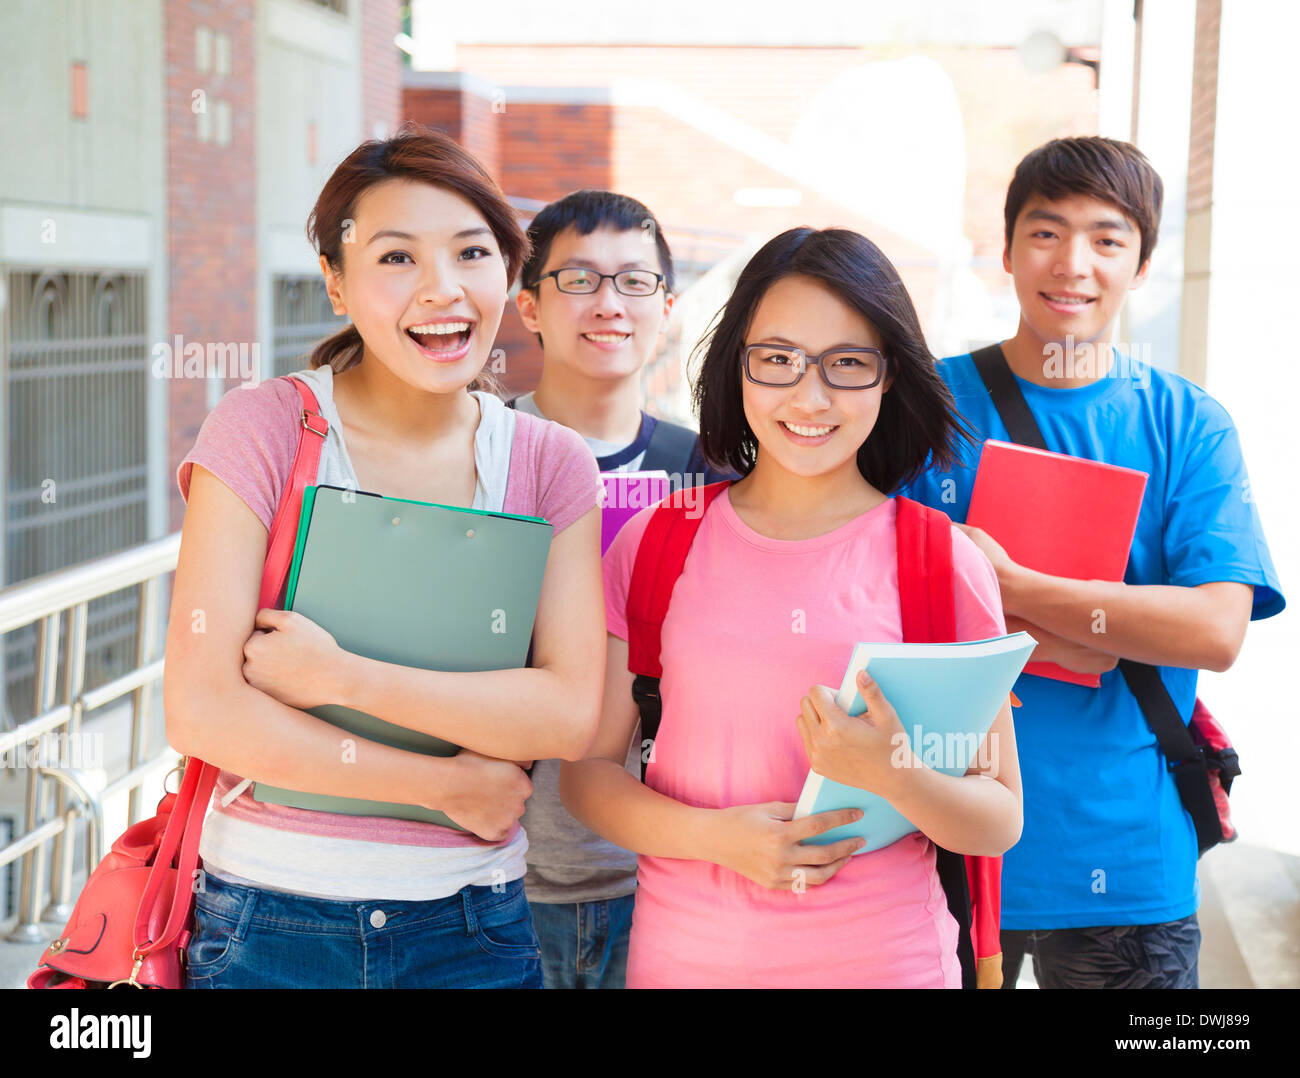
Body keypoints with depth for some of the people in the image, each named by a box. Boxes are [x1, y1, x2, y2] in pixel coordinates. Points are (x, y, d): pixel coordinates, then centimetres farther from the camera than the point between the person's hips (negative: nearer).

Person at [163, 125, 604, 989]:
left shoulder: (550, 464, 1)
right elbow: (201, 711, -14)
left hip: (475, 929, 2)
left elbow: (572, 715, -9)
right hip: (271, 927, -2)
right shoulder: (263, 430, -8)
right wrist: (452, 785, -12)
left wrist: (339, 677, -18)